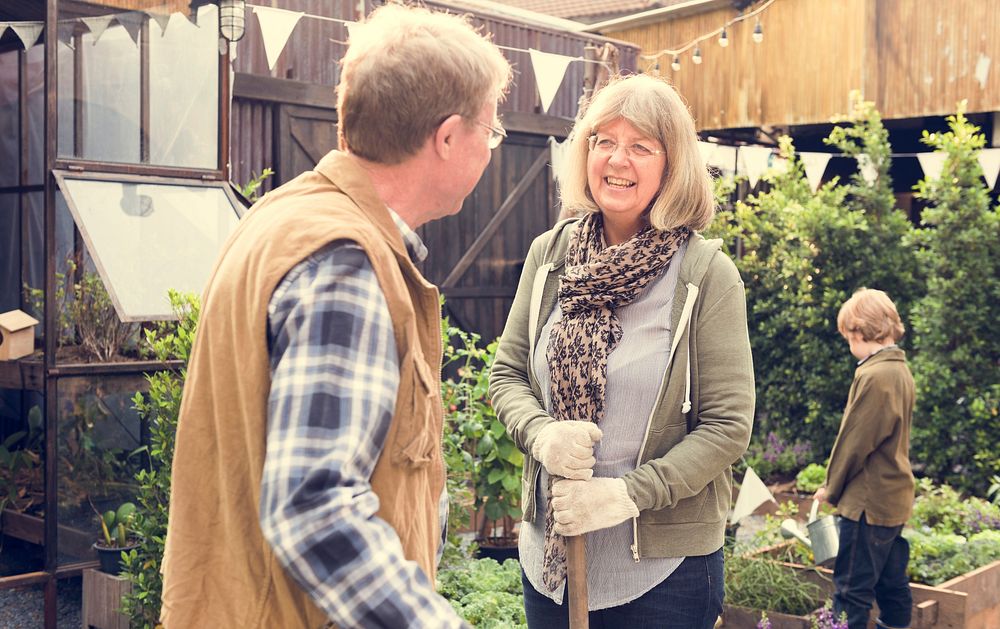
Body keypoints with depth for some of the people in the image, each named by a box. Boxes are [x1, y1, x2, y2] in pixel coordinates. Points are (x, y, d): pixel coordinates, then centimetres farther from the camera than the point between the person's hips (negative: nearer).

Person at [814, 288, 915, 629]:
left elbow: (855, 442, -17)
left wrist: (831, 488, -2)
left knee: (853, 591, -3)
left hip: (868, 501, -9)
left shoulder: (874, 376, -20)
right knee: (892, 585, 15)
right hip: (895, 498, 9)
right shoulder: (901, 371, 9)